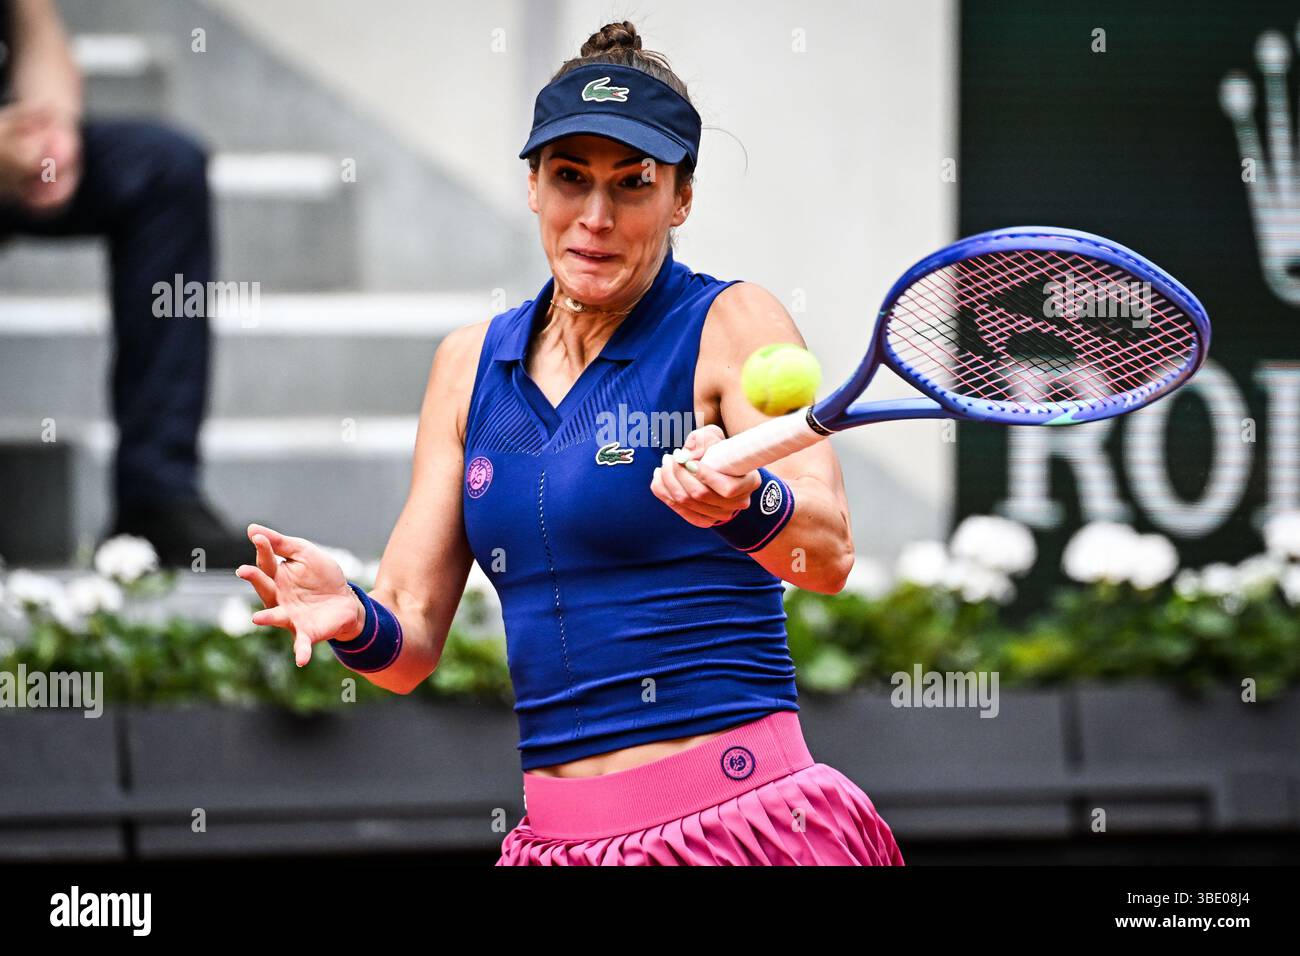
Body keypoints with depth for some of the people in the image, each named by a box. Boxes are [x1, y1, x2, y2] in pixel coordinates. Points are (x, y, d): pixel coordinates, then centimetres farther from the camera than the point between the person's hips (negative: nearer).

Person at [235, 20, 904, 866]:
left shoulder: (731, 323, -4)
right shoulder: (471, 365, 11)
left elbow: (828, 554, -20)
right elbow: (412, 642, 9)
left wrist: (744, 503, -41)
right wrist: (353, 620, -14)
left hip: (736, 822, -5)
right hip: (557, 837, 5)